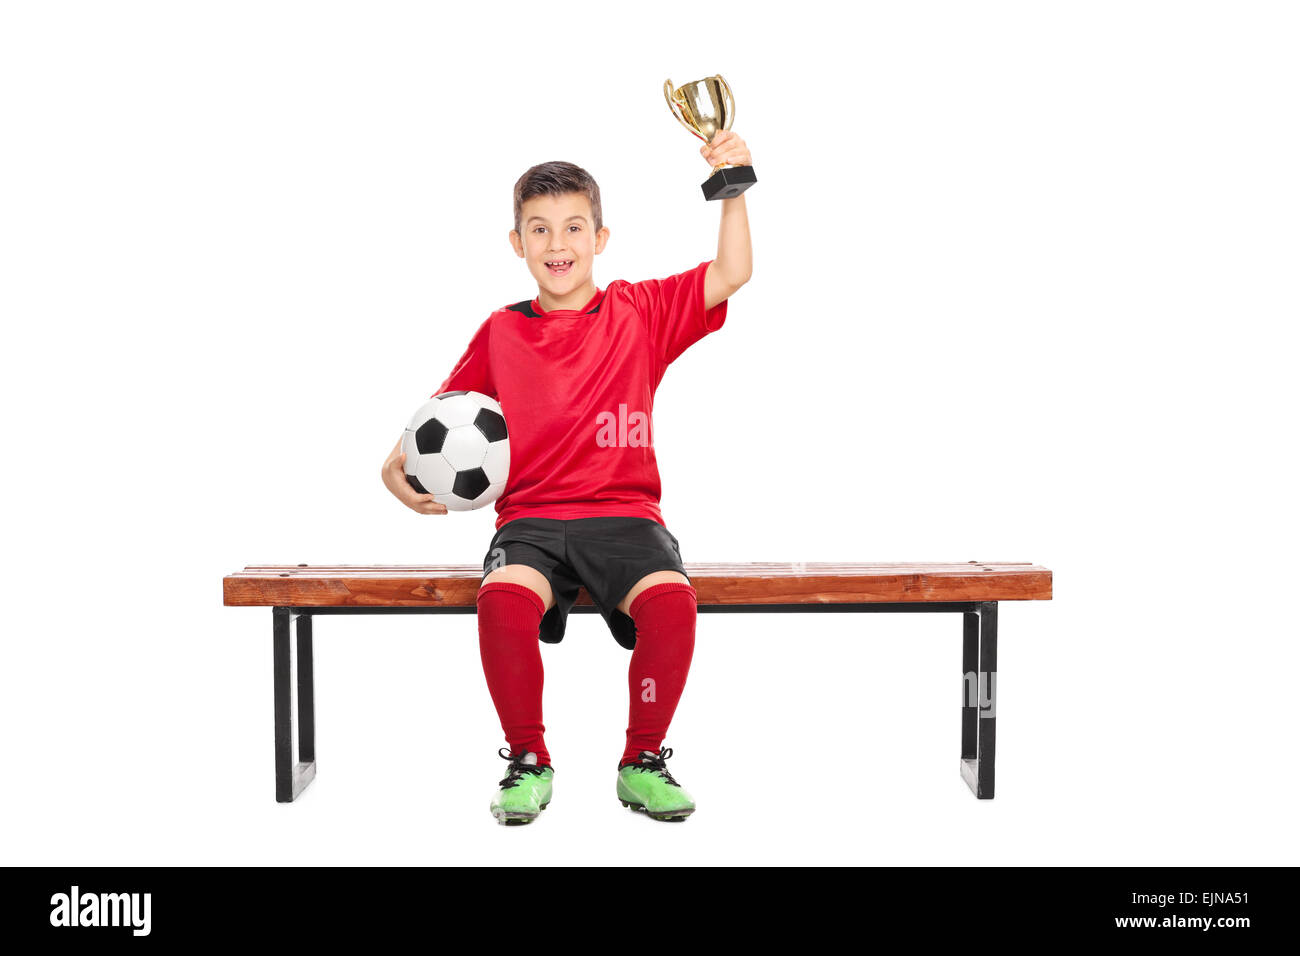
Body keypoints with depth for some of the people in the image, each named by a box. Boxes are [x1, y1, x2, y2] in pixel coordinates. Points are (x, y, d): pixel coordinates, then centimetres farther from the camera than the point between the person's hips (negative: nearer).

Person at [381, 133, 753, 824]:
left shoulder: (640, 313, 10)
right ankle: (527, 762, -8)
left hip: (624, 514, 0)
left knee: (669, 597, -32)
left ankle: (643, 763, -6)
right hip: (530, 518, 1)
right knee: (504, 596, -33)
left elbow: (732, 274, 2)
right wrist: (397, 466, 0)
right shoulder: (500, 333, 13)